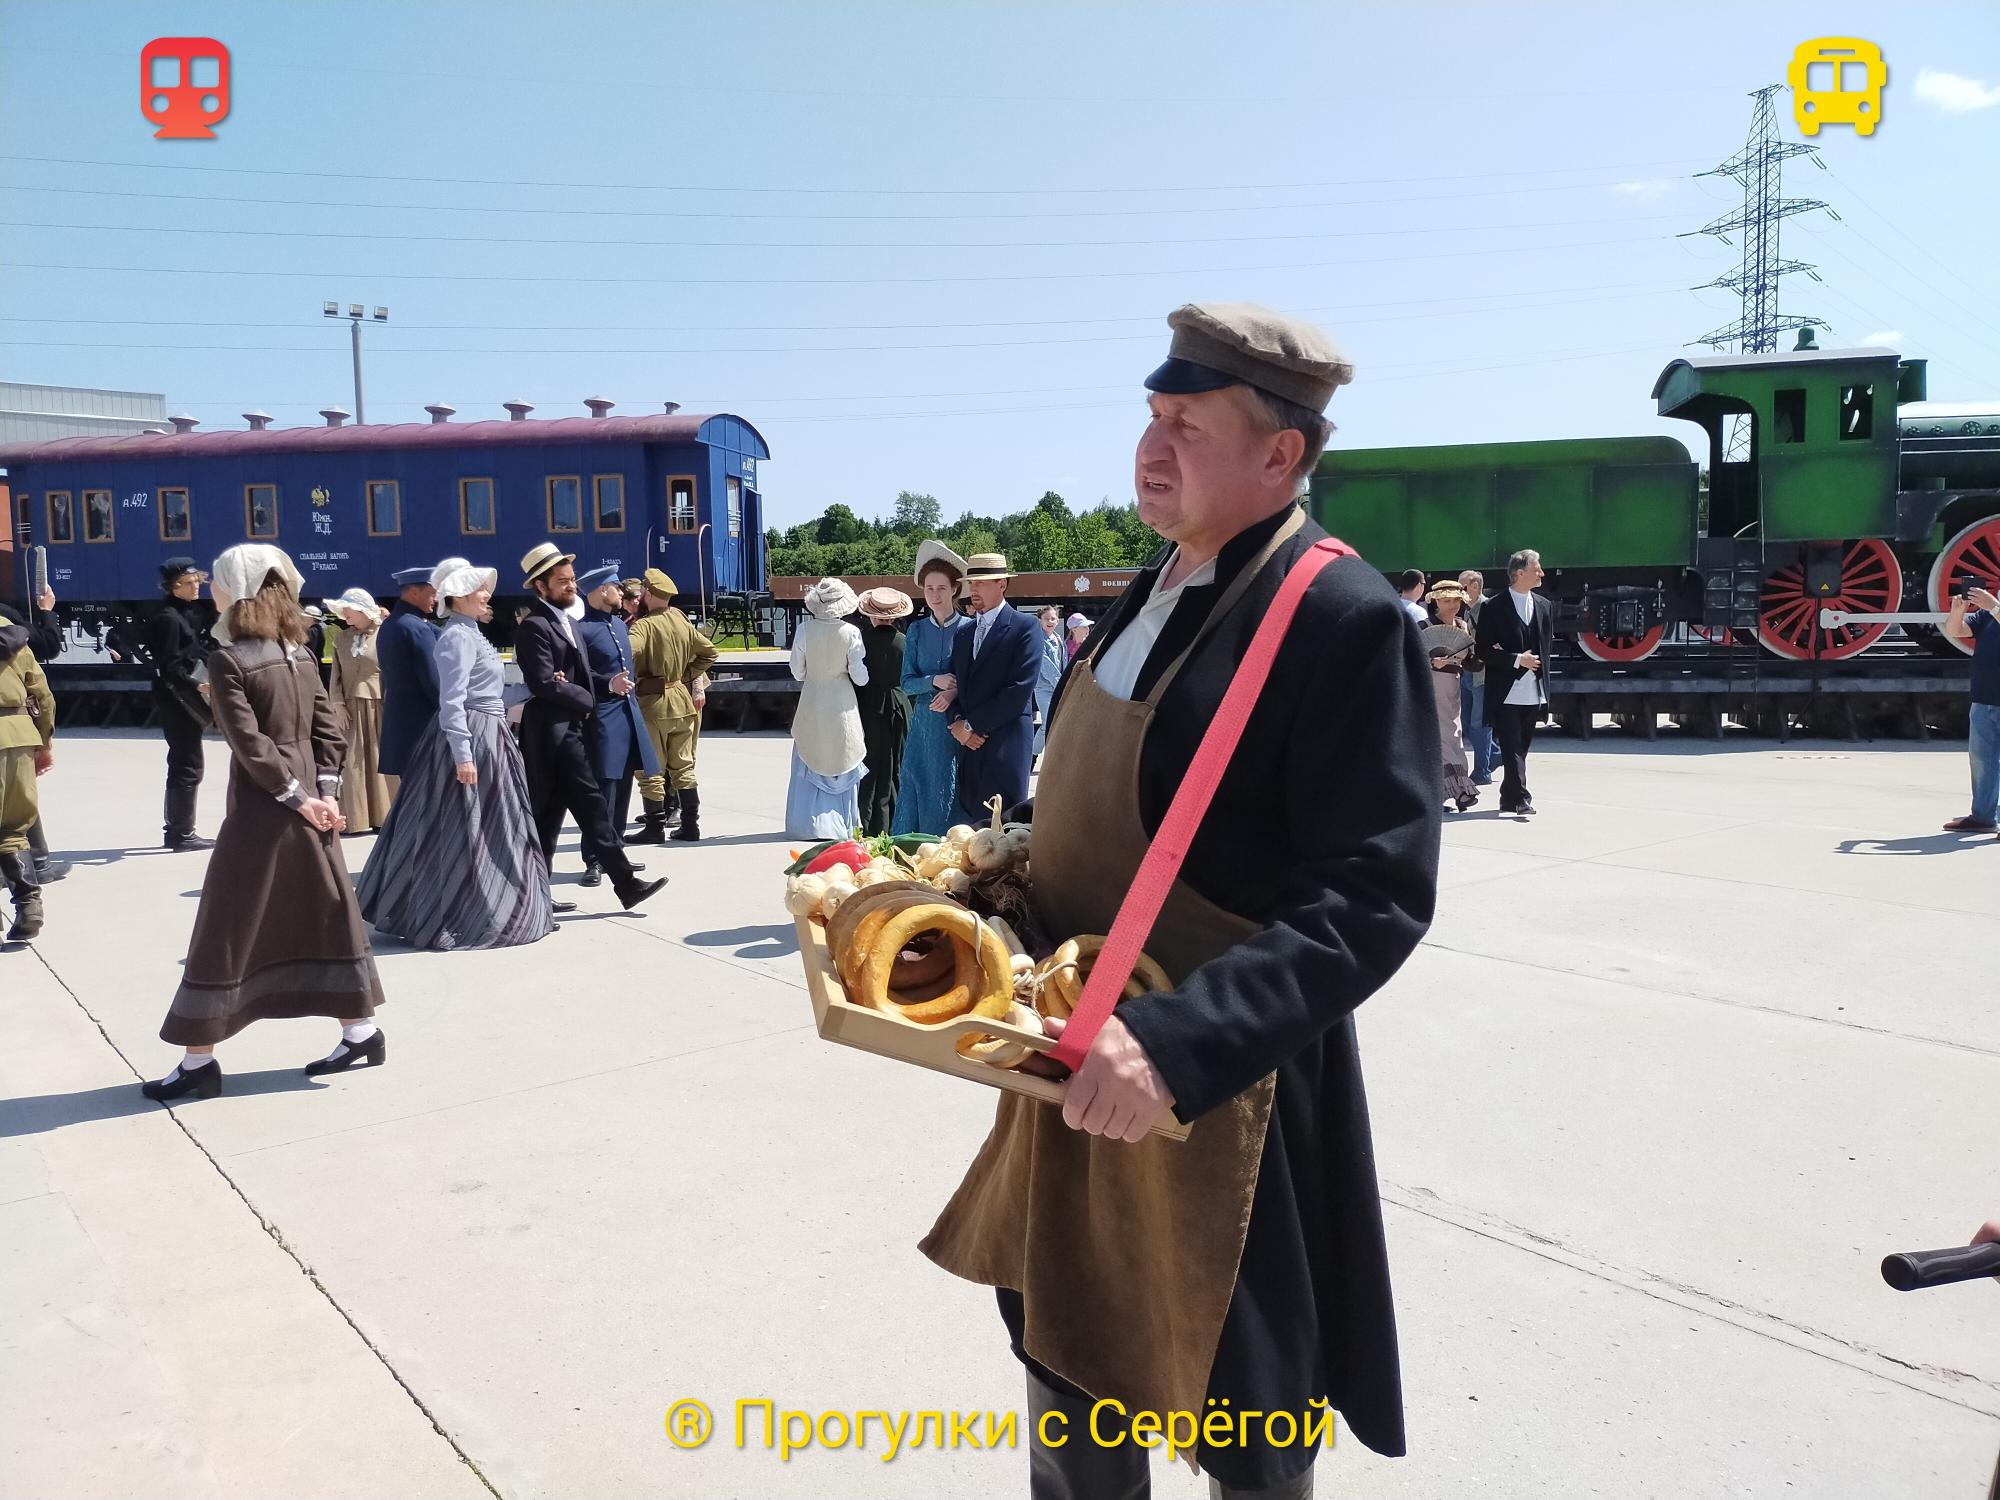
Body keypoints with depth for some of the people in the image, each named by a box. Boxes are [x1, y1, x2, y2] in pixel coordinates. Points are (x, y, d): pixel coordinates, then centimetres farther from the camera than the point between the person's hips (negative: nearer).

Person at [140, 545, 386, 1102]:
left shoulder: (228, 659, -11)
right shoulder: (299, 653, 8)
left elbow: (249, 742, -17)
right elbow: (328, 727, 6)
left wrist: (296, 797, -11)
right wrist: (326, 793, 1)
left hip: (260, 810, -7)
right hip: (308, 803, 7)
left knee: (226, 930, 2)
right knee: (324, 916, 14)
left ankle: (199, 1061, 11)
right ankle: (361, 1033, 20)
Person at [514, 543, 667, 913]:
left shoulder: (567, 621, 18)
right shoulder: (534, 626, -11)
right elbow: (544, 682, -19)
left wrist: (610, 683, 0)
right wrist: (585, 698, -8)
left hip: (570, 728, 9)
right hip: (555, 732, -9)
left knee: (550, 812, 10)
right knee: (591, 803, -10)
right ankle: (625, 882, -8)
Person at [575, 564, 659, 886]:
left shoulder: (619, 624, 16)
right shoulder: (582, 629, -11)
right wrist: (609, 684, -31)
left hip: (627, 713, 8)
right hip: (602, 718, -8)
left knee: (622, 789, 13)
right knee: (602, 791, -8)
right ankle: (594, 862, -2)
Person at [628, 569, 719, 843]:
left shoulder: (643, 626, -13)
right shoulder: (682, 621, 5)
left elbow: (629, 653, -32)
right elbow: (708, 652, 12)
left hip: (652, 703, -6)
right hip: (682, 700, 6)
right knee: (683, 766, 12)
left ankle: (655, 827, 6)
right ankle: (690, 825, 14)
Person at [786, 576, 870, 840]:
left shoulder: (805, 630, -11)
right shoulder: (851, 633, -14)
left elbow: (798, 672, -3)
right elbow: (860, 677, -11)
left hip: (811, 705, 1)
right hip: (842, 707, 0)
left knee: (811, 766, 12)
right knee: (840, 766, 13)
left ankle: (812, 824, 11)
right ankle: (842, 825, 19)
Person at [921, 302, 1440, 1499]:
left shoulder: (1346, 618, -19)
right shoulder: (1155, 588, 7)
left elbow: (1376, 895, -24)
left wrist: (1178, 1040, -32)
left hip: (1221, 1092, -7)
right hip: (1081, 1063, 8)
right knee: (1064, 1343, 24)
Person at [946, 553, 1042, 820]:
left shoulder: (1025, 628, -4)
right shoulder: (964, 634, 18)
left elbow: (1020, 689, -12)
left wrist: (972, 724, -11)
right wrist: (957, 722, -4)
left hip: (1006, 744, -6)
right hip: (969, 742, 6)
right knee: (971, 820, 5)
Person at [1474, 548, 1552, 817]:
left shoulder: (1544, 606, 12)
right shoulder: (1494, 608, -5)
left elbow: (1546, 643, 16)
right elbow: (1482, 650, -7)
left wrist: (1535, 662, -2)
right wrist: (1517, 660, -14)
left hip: (1534, 692, 5)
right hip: (1506, 692, -5)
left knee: (1520, 749, 11)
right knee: (1512, 749, -9)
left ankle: (1509, 799, 20)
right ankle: (1520, 798, -11)